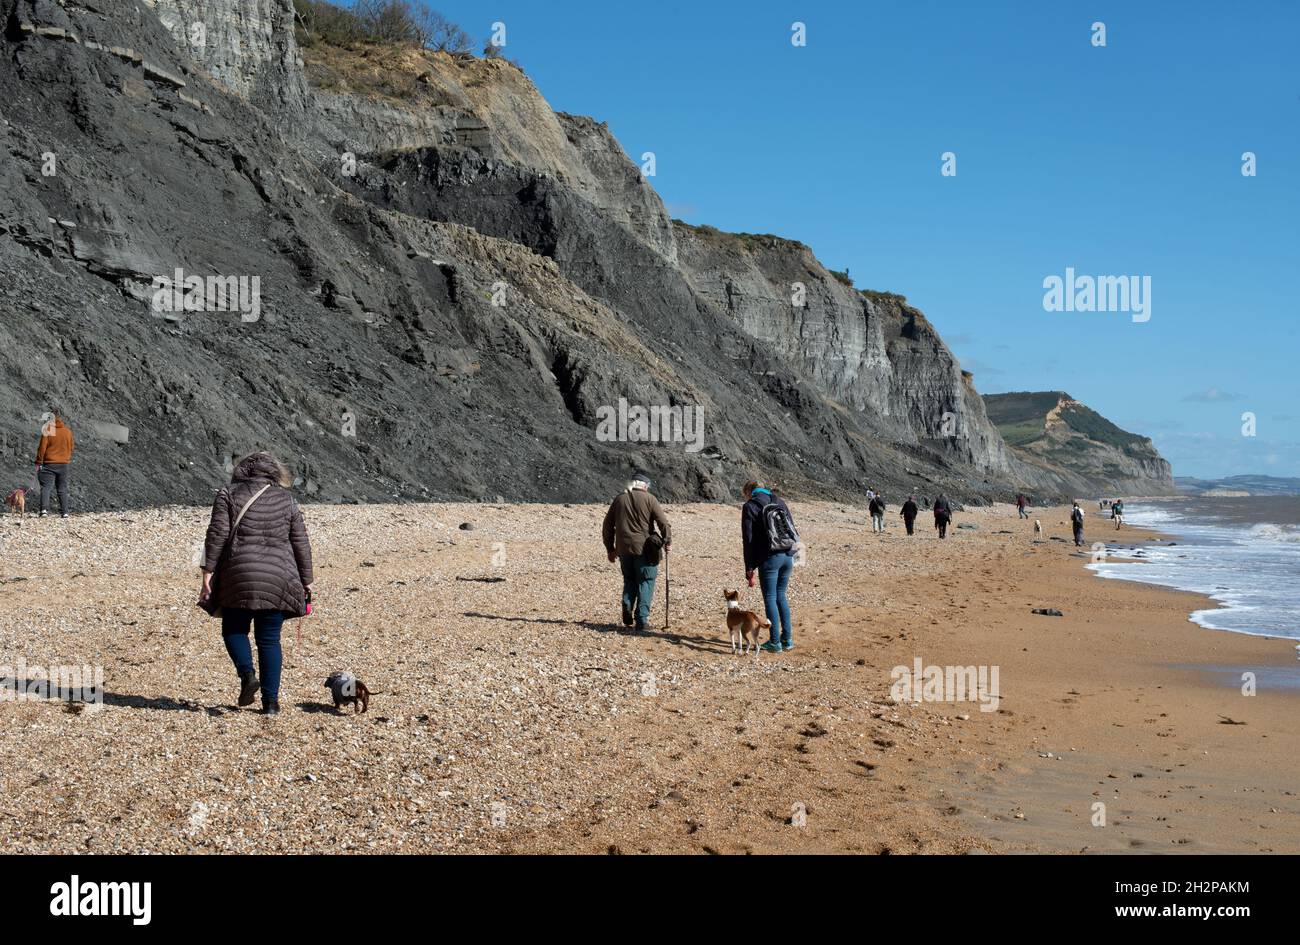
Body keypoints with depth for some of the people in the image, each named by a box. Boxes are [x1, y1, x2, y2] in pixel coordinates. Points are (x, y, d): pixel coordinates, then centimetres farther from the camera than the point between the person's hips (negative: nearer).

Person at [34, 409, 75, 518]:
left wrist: (38, 463, -2)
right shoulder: (67, 431, 3)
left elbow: (42, 447, -9)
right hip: (64, 464, 4)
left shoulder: (47, 430, -9)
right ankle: (64, 512, 8)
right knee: (62, 489, 11)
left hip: (49, 463, -3)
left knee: (46, 487, -3)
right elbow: (72, 447, 12)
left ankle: (44, 509, -20)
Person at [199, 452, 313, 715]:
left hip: (238, 575, -1)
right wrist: (305, 581, 16)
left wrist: (208, 572, -3)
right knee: (269, 639, 8)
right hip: (279, 580, 1)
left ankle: (247, 674, -7)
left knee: (233, 629, 17)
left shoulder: (228, 495, 6)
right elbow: (301, 544, 10)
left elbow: (217, 534, -4)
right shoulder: (287, 500, 11)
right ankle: (271, 701, 5)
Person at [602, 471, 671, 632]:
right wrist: (667, 541, 5)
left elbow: (607, 525, 14)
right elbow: (663, 522, -8)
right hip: (644, 548, -4)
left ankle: (627, 615, 5)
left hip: (623, 549, 4)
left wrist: (610, 548, 21)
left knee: (629, 581, 20)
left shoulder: (619, 499, 10)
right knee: (646, 582, 4)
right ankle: (642, 620, -4)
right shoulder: (649, 499, -3)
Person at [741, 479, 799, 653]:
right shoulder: (780, 502, 14)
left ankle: (775, 642, 4)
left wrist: (750, 567, -3)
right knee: (781, 596, 17)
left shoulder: (750, 506, -3)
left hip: (769, 559, -6)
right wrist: (791, 554, 14)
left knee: (770, 599, 3)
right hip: (787, 556, 6)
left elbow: (748, 539, -6)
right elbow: (793, 529, 13)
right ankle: (787, 639, 17)